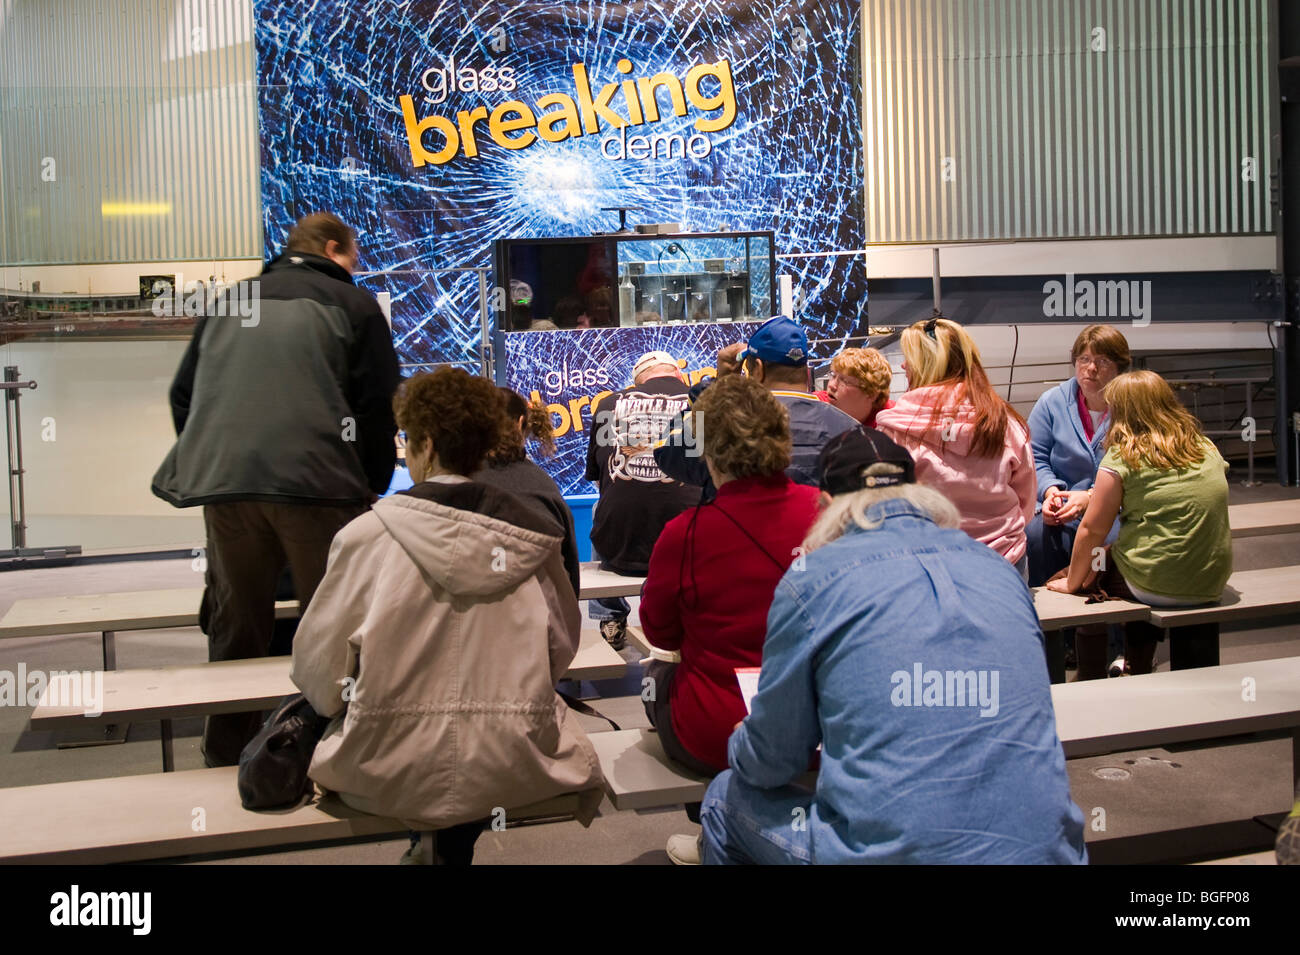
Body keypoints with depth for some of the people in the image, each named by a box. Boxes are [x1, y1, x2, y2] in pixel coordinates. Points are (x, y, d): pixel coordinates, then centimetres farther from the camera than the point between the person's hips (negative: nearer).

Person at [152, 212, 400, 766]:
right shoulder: (352, 304, 8)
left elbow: (184, 395, 21)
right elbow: (378, 403, 0)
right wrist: (373, 486, 8)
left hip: (225, 487, 4)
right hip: (319, 486, -4)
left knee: (234, 633, 12)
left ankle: (225, 763, 20)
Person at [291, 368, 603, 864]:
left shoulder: (366, 535, -9)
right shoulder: (532, 534, -3)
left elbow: (317, 665, -2)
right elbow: (562, 644, 7)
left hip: (391, 775, -1)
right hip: (508, 771, 2)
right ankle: (455, 845, 29)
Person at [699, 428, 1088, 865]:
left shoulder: (811, 578, -6)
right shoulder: (1001, 571, 8)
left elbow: (772, 763, 2)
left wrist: (739, 744, 26)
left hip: (887, 849, -5)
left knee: (726, 798, 21)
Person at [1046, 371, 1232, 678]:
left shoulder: (1122, 458, -10)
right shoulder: (1206, 447, 8)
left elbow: (1092, 530, -7)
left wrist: (1072, 582, 6)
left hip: (1155, 585, -6)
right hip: (1213, 584, 6)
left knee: (1092, 574, 19)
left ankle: (1090, 684, 28)